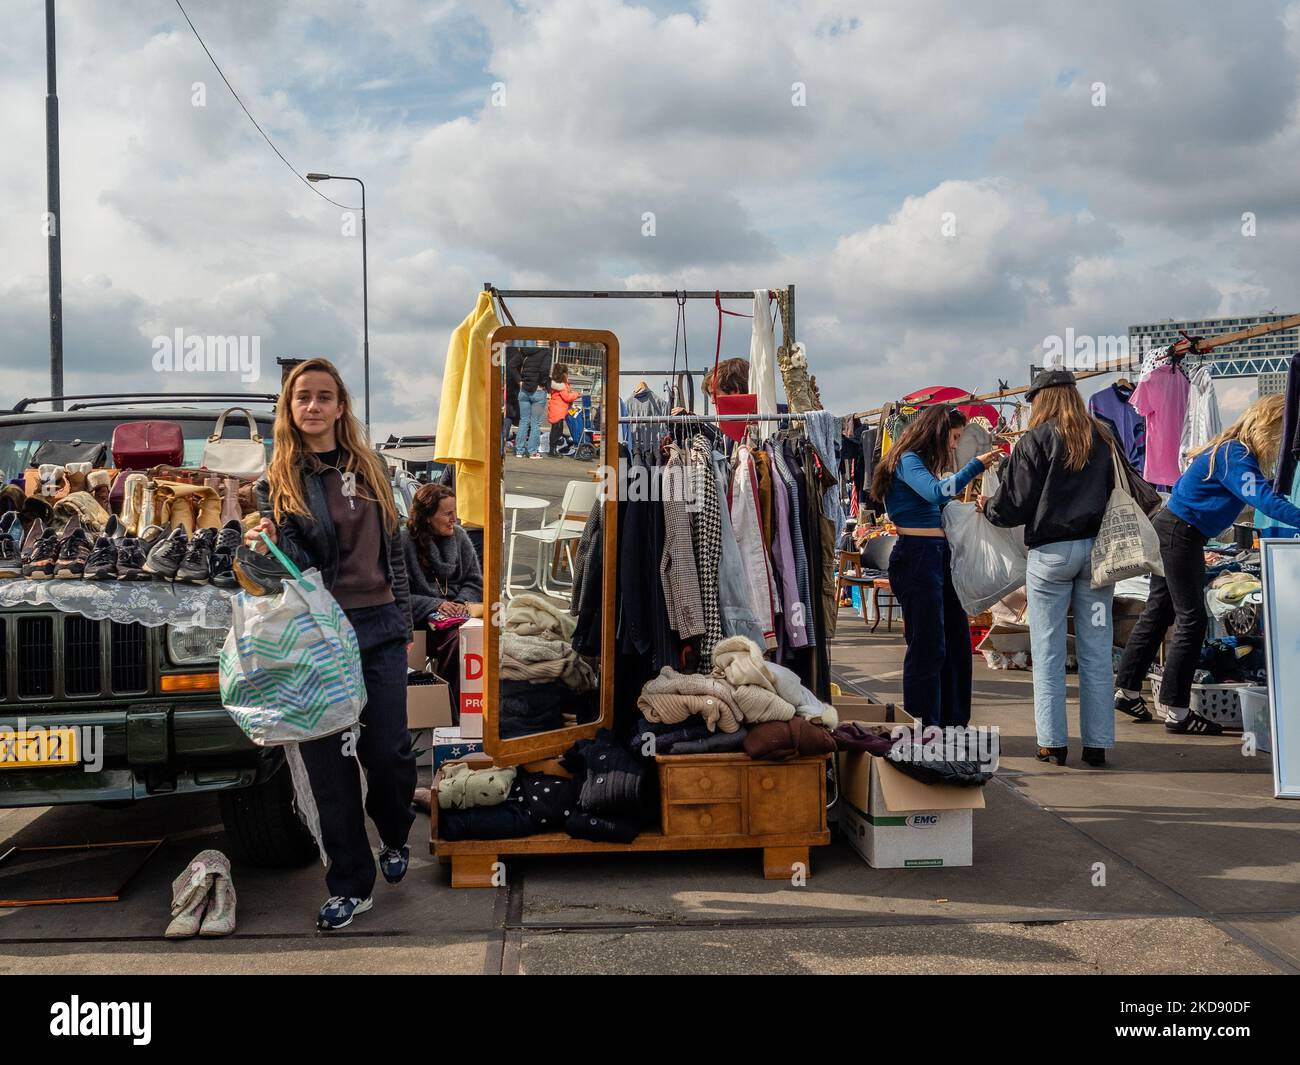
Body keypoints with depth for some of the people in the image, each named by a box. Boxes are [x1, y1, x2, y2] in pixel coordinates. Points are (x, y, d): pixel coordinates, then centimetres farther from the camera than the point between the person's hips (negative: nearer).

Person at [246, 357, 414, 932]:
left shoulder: (370, 468, 9)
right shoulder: (277, 482, 2)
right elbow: (297, 565, -7)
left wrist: (403, 621, 14)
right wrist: (267, 545, -28)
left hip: (379, 626, 2)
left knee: (388, 750, 0)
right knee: (329, 759, 1)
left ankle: (395, 836, 32)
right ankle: (351, 884, 13)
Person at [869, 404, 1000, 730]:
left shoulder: (925, 463, 18)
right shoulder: (908, 461, -9)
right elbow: (936, 493, -26)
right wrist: (974, 467, -19)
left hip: (939, 556, 10)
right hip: (916, 556, -10)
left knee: (957, 641, 13)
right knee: (928, 645, -4)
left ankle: (952, 721, 24)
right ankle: (924, 725, 6)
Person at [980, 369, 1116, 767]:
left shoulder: (1035, 440, -5)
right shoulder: (1102, 439, 9)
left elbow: (1017, 502, -5)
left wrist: (988, 507, 13)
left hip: (1050, 551, -4)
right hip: (1097, 550, 4)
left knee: (1048, 652, 4)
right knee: (1096, 651, 6)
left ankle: (1053, 742, 6)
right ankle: (1097, 743, 8)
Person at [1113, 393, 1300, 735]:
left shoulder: (1232, 451, 9)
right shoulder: (1235, 457, -20)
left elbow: (1265, 491, 16)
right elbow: (1264, 500, -32)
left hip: (1171, 530, 10)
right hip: (1180, 535, -10)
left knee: (1158, 613, 14)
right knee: (1192, 620, -5)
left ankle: (1127, 691, 21)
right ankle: (1176, 711, 0)